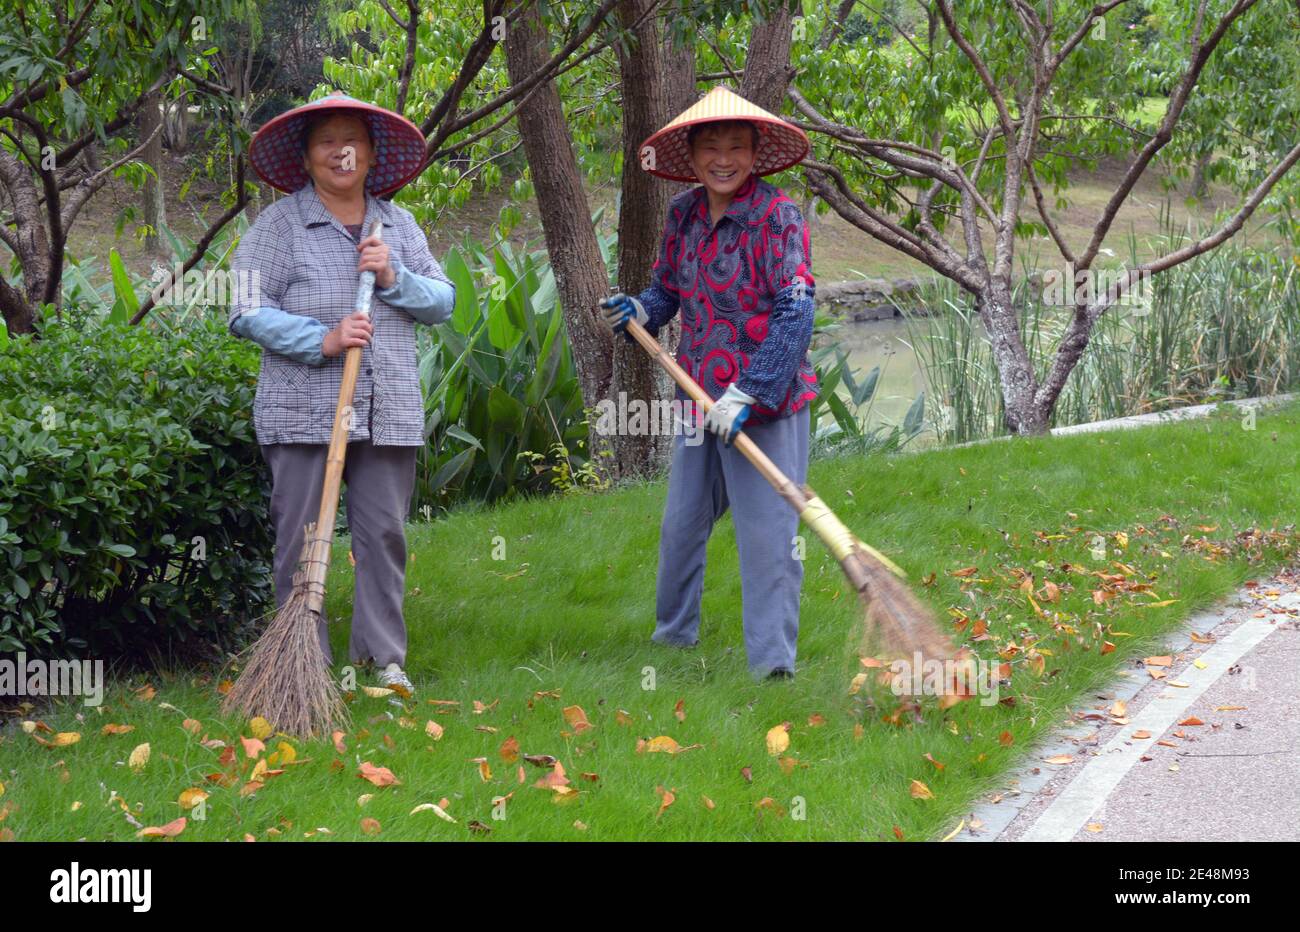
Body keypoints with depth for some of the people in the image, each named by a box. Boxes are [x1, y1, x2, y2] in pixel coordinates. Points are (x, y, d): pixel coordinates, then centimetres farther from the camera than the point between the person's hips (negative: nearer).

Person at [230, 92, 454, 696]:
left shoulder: (399, 225, 15)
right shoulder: (280, 224, 1)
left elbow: (443, 303, 14)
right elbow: (246, 310, -6)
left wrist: (394, 278, -5)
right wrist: (322, 340, -16)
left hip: (389, 414, 3)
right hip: (304, 413, -3)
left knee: (384, 533, 3)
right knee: (301, 538, -2)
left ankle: (384, 657, 12)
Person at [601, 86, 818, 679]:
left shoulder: (775, 215, -13)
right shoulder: (683, 215, 5)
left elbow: (796, 311, -19)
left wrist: (748, 395, -23)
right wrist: (640, 312, -3)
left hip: (767, 395, -6)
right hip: (699, 393, 6)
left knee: (768, 529, -8)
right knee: (682, 521, 17)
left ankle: (773, 658, -4)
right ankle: (674, 630, 37)